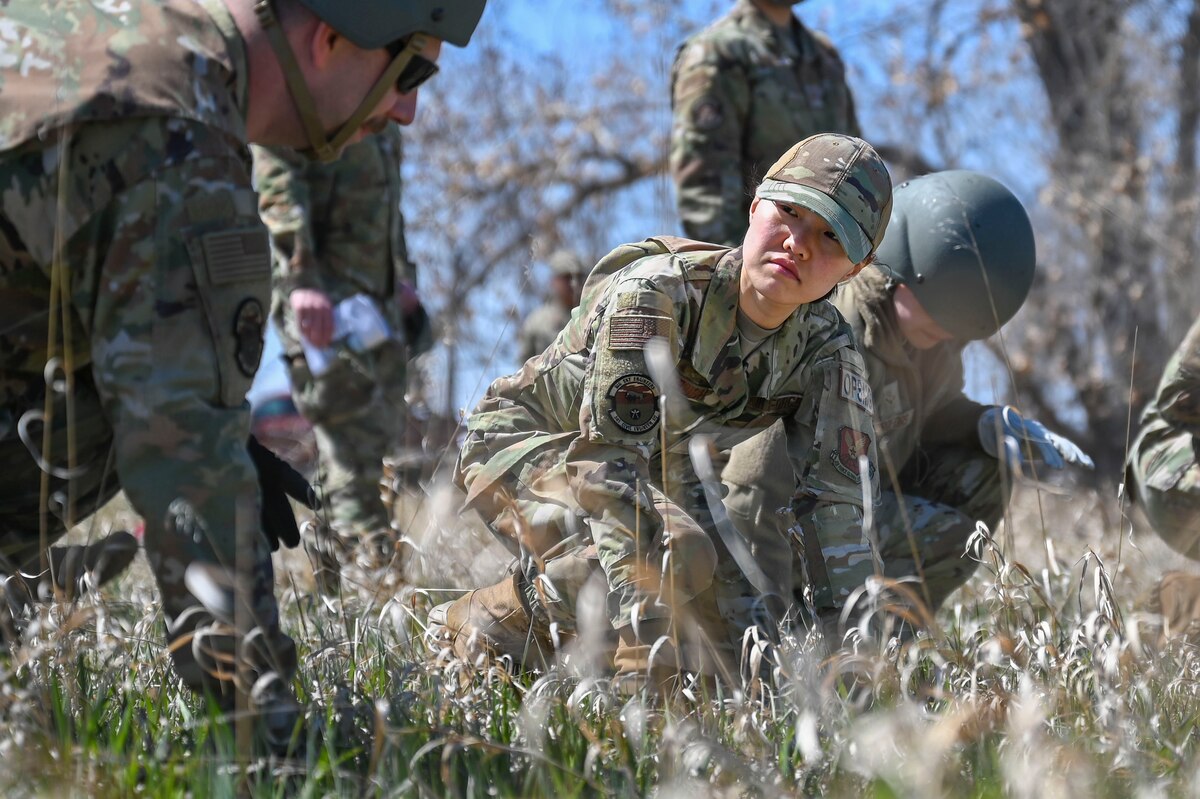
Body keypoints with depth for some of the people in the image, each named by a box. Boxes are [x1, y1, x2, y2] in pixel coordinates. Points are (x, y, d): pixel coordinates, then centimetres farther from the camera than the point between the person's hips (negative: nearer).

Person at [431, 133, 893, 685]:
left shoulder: (825, 350, -14)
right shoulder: (655, 293, -32)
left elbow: (840, 497, -15)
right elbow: (611, 458, -37)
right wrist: (645, 637, -44)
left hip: (662, 481, 7)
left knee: (724, 650, -4)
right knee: (672, 555, -34)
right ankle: (489, 625, -11)